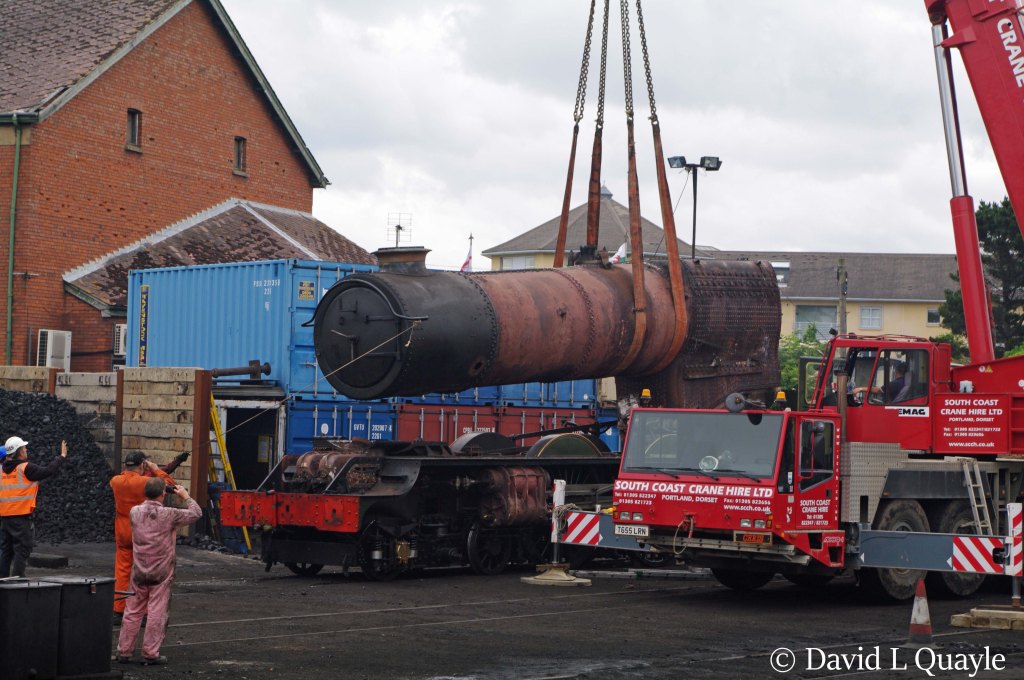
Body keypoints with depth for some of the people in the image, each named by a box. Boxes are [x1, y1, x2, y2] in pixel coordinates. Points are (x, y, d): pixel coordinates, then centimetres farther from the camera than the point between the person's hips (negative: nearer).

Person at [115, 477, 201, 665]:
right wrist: (186, 497, 15)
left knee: (133, 612, 12)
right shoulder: (169, 514, -12)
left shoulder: (135, 512, -2)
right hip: (161, 573, -4)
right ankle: (150, 654, 2)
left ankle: (124, 651, 17)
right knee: (156, 613, 1)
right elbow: (196, 513, 0)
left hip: (139, 571, 4)